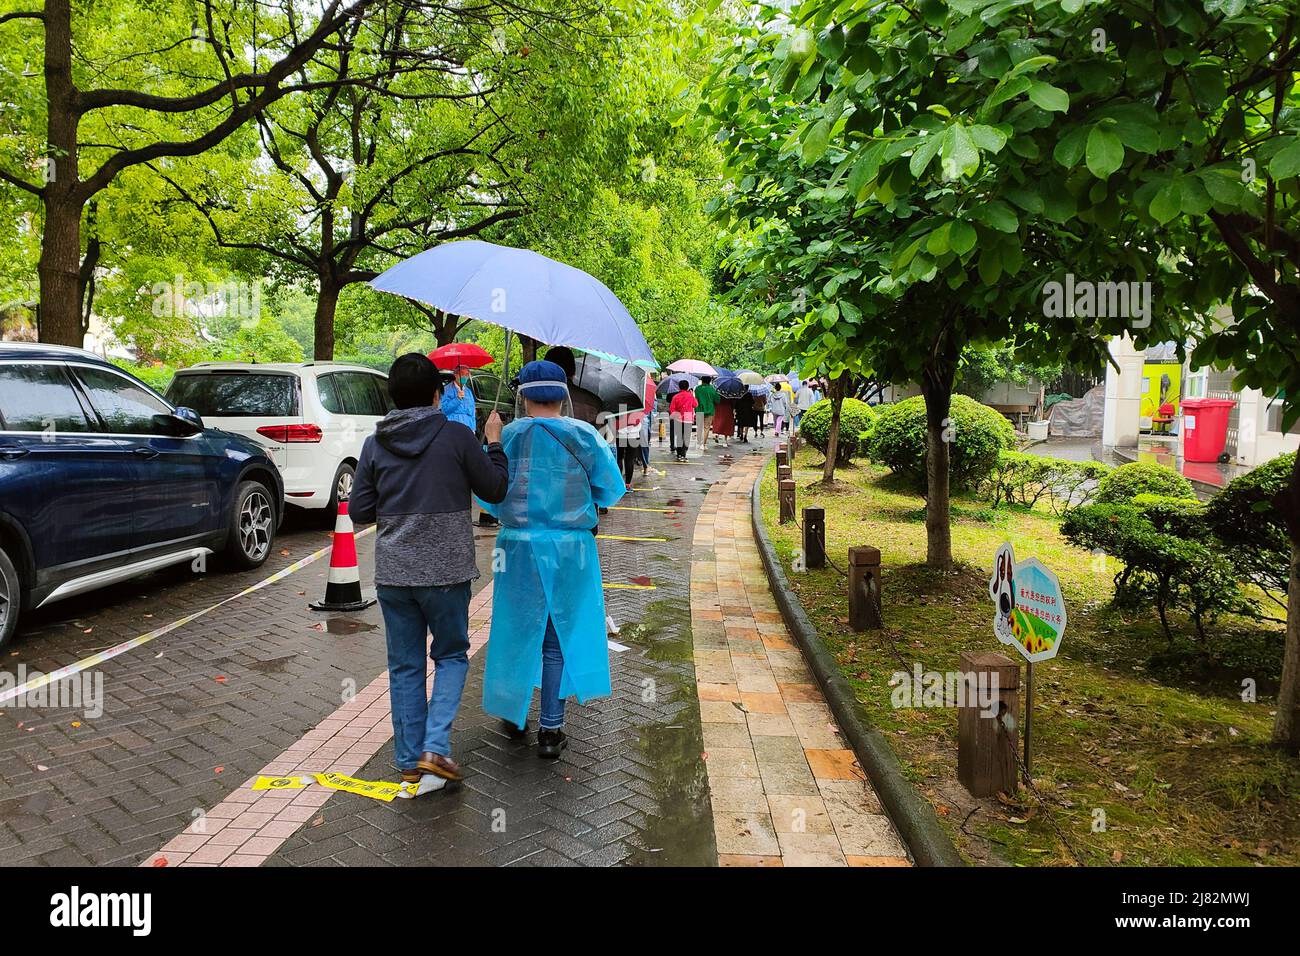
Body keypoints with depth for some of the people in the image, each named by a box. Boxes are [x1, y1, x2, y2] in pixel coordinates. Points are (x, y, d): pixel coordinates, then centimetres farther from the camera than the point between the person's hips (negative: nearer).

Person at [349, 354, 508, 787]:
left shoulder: (374, 445, 0)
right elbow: (495, 489, 0)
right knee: (451, 655, 16)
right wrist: (494, 444, 14)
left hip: (392, 573, 3)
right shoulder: (457, 437, -10)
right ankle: (436, 747, 2)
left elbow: (358, 510, 3)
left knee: (405, 666, 14)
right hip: (445, 572, -3)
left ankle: (410, 762, 20)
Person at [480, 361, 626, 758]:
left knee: (519, 628, 17)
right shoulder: (585, 436, -3)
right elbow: (612, 490, 3)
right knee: (562, 636, 9)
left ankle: (514, 714, 32)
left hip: (520, 547, 0)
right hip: (572, 549, 0)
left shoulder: (508, 436, -4)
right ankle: (550, 730, 12)